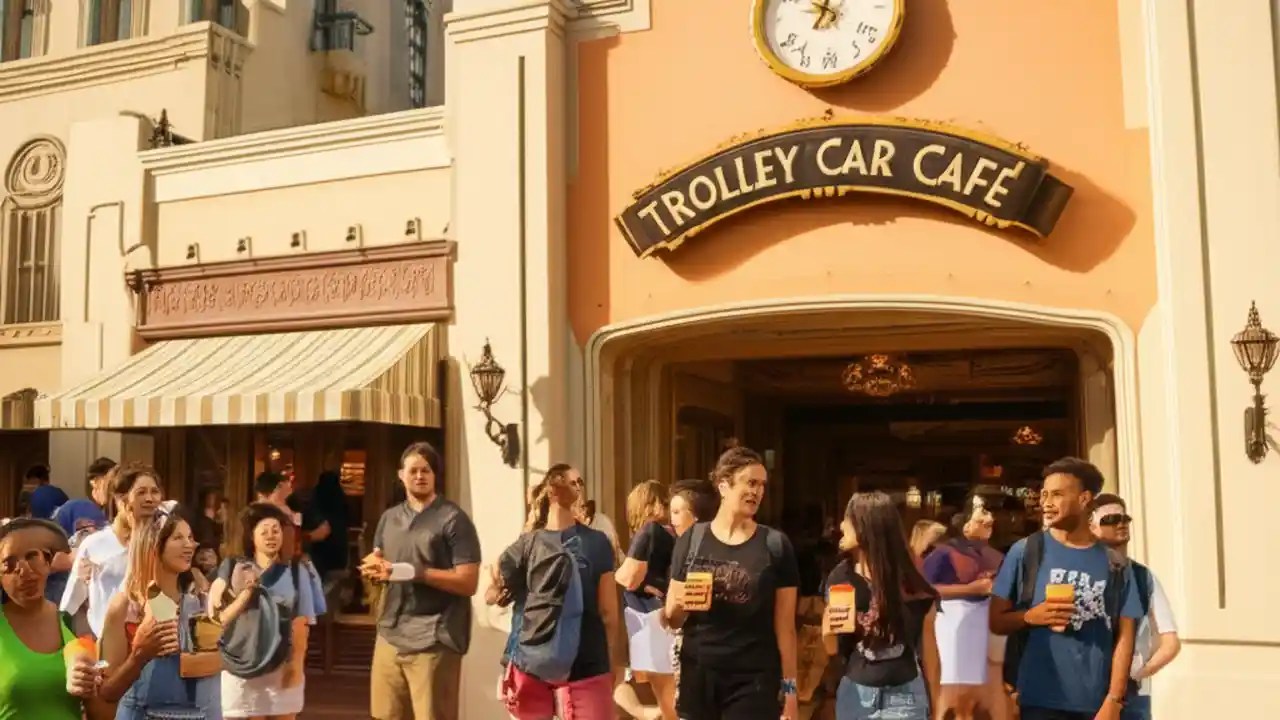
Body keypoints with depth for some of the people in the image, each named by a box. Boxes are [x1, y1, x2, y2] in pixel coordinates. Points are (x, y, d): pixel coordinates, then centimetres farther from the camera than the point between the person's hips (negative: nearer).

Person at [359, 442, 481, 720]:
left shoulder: (453, 519, -6)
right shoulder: (389, 518, 14)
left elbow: (468, 582, -12)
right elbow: (375, 561, 23)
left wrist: (413, 572, -18)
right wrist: (374, 567, -2)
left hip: (434, 640, -6)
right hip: (390, 634, 6)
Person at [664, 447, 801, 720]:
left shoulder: (776, 545, -3)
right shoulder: (691, 540, 1)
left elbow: (785, 626, 0)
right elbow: (673, 620, 7)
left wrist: (789, 687, -2)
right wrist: (680, 606, -14)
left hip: (754, 680, -1)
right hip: (697, 674, 2)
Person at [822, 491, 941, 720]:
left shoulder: (912, 586, -9)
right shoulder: (840, 577, -2)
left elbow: (928, 648, -1)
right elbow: (833, 649, 6)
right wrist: (828, 633, -16)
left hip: (903, 696, -2)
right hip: (854, 694, 3)